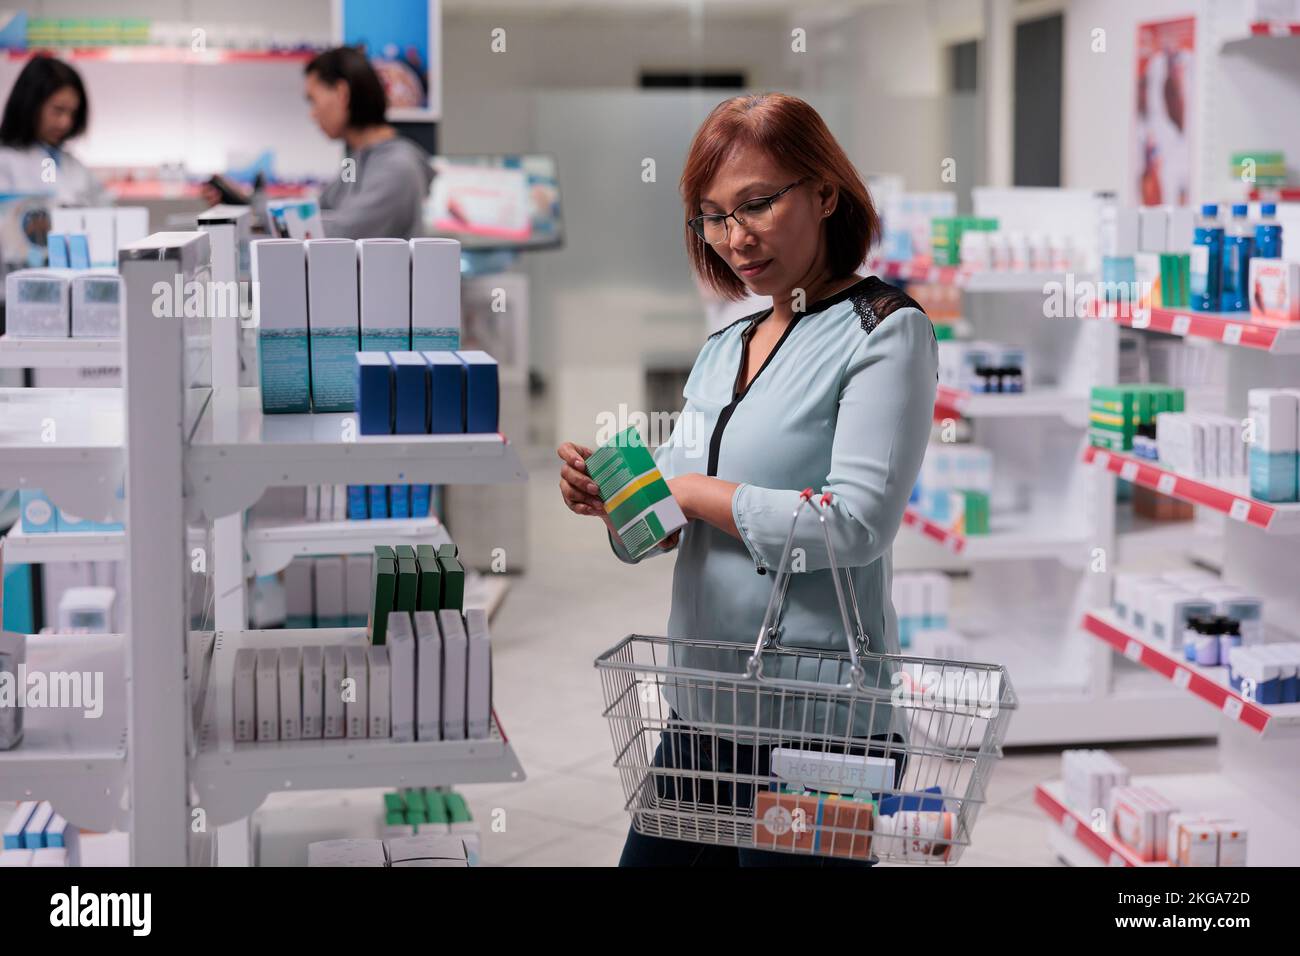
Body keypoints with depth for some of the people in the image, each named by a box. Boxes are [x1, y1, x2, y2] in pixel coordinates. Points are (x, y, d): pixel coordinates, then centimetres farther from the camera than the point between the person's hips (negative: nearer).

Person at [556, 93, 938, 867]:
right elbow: (662, 535, 16)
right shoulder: (721, 351, 12)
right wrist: (612, 499, -5)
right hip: (701, 714, 7)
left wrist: (685, 488, -13)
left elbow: (857, 524, -20)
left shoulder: (883, 331, -8)